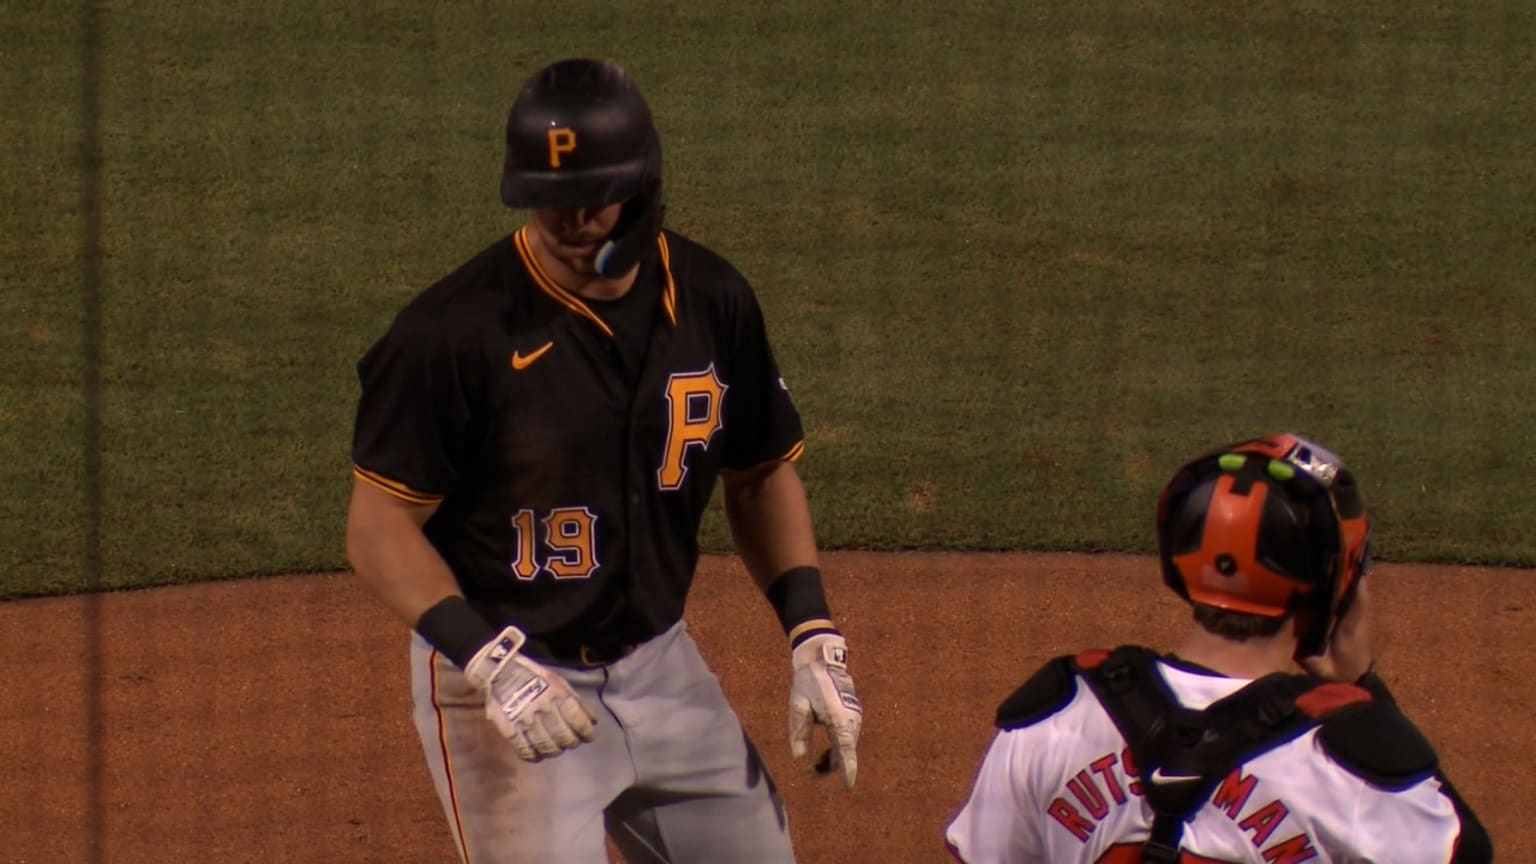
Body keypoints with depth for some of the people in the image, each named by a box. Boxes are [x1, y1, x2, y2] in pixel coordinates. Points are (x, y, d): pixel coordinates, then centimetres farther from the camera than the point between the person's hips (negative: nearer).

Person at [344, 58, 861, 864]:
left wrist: (812, 632, 1)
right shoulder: (454, 331, -19)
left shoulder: (712, 301, -2)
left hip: (661, 667, 6)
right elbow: (378, 526, -15)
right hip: (502, 676, -6)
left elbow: (761, 475, 11)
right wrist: (489, 660, -26)